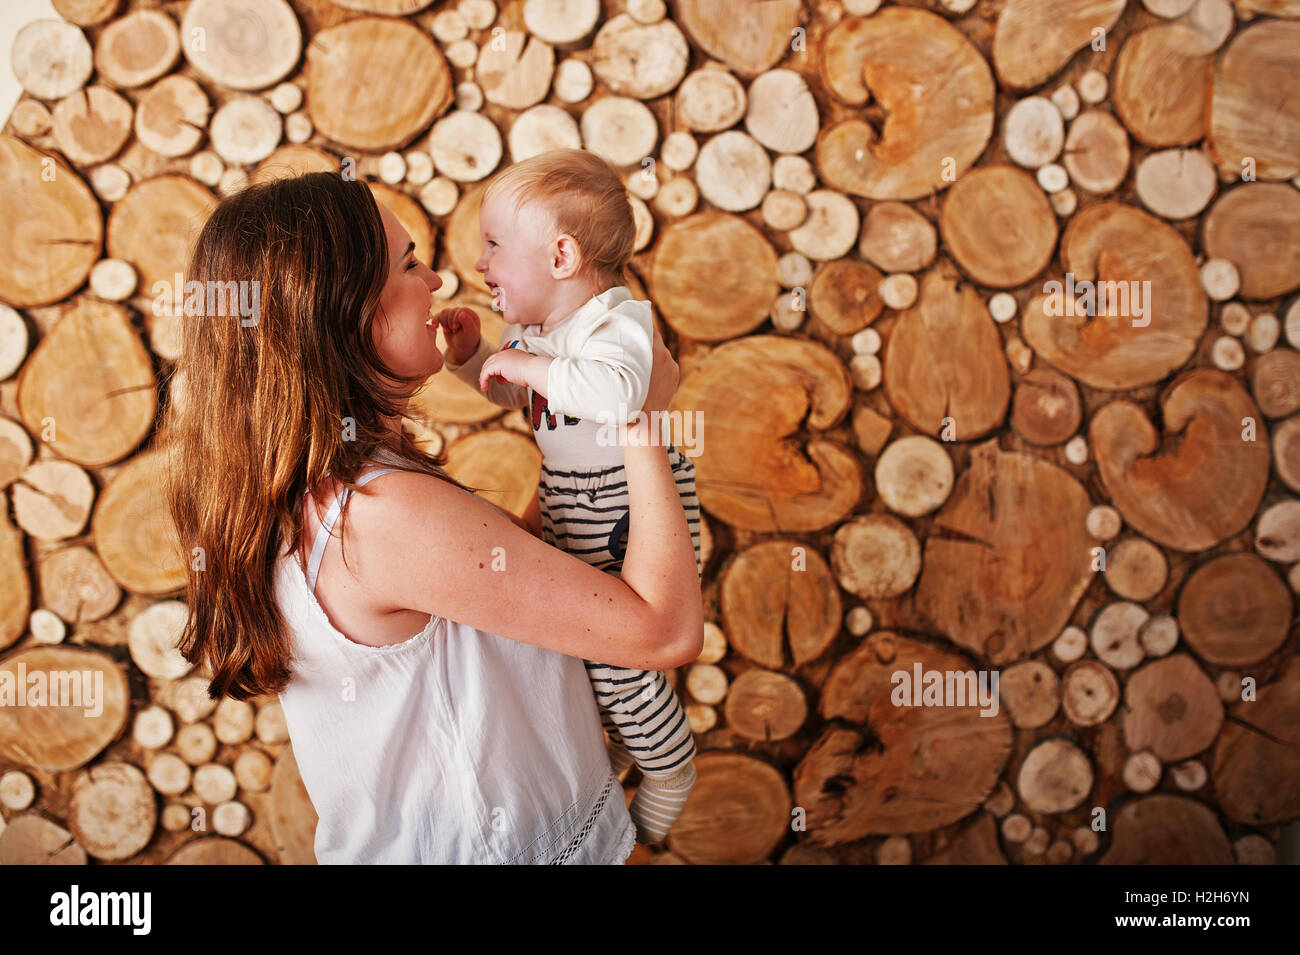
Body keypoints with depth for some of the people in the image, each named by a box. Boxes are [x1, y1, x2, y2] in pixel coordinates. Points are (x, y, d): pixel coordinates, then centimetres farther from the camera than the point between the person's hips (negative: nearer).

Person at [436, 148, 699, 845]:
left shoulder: (617, 322, -25)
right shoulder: (533, 324, 4)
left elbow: (615, 391, -49)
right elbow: (512, 394, 24)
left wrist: (525, 363, -36)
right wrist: (472, 355, 4)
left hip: (630, 519, -9)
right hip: (569, 517, 9)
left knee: (616, 662, -6)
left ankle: (669, 774, 20)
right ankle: (620, 747, 46)